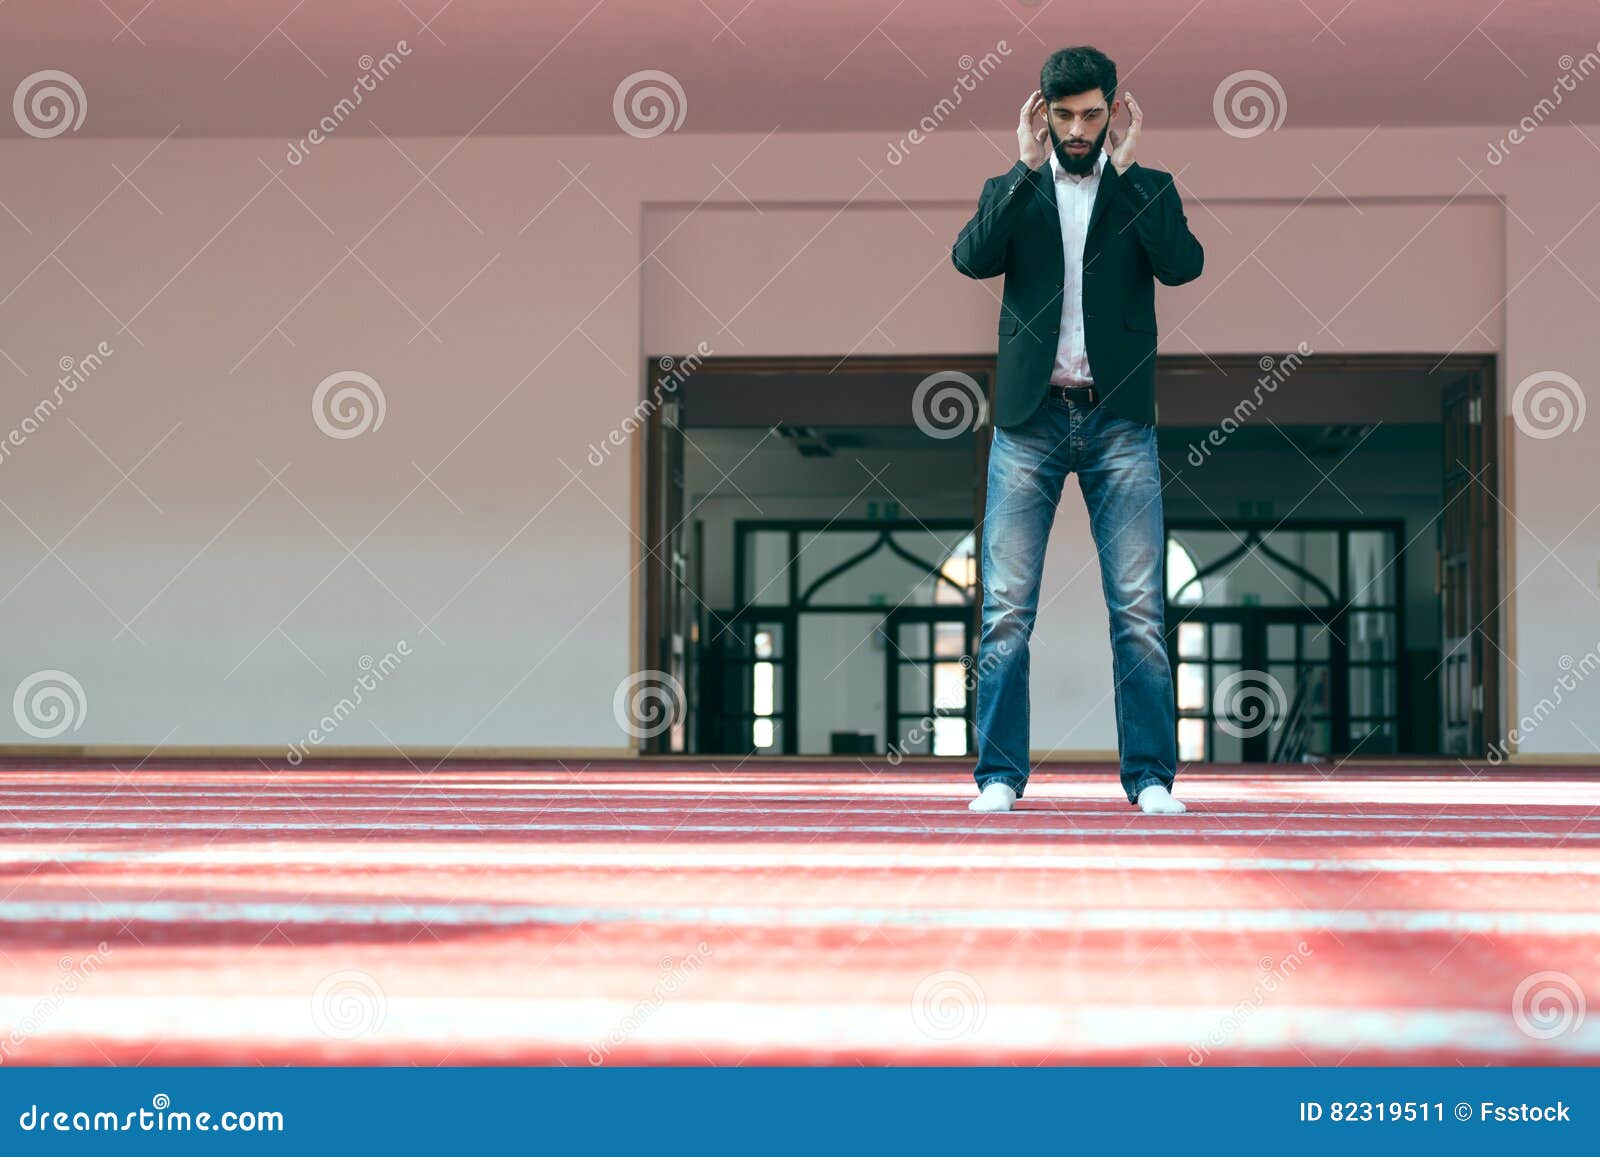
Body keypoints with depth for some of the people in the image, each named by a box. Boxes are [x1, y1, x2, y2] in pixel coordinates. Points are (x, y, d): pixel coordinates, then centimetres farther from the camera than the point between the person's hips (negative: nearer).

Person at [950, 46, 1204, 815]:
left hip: (1119, 420, 0)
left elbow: (1183, 265, -8)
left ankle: (1150, 776, 2)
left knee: (1139, 608, -3)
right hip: (1030, 418, 0)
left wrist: (1125, 169, -8)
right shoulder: (1012, 191, 12)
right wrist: (1027, 167, -9)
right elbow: (972, 259, -7)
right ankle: (999, 774, 2)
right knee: (1007, 608, -3)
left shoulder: (1146, 189, 11)